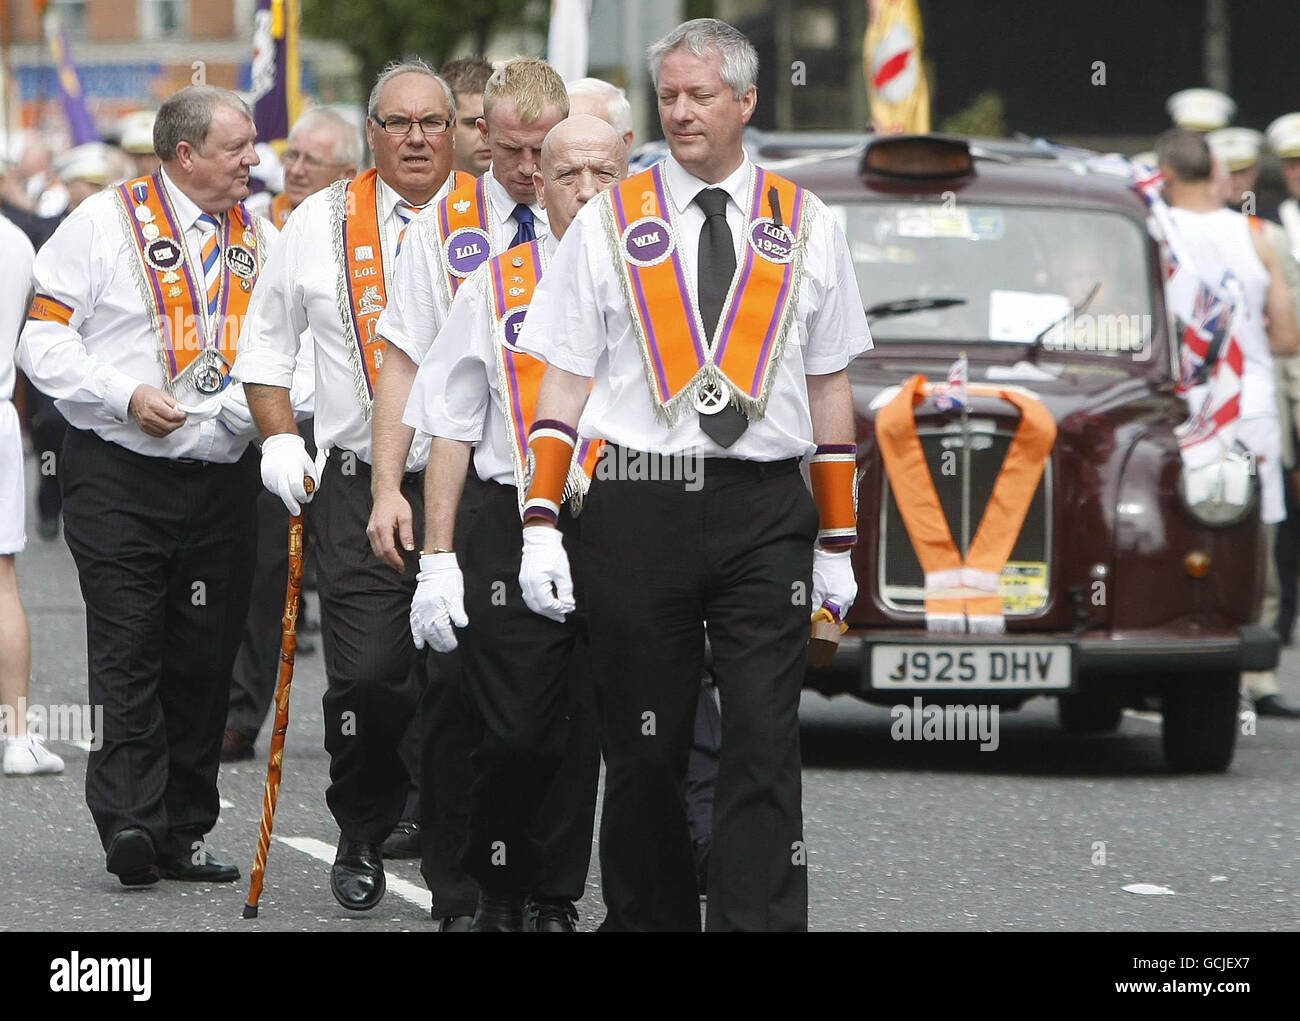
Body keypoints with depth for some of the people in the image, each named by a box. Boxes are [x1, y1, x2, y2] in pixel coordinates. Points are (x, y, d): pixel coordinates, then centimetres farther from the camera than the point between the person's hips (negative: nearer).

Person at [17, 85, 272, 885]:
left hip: (223, 480, 4)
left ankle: (182, 832, 11)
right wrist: (126, 395, -15)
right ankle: (130, 825, -14)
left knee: (204, 661, 5)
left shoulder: (260, 239, 13)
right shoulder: (105, 223, -1)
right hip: (119, 478, -4)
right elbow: (45, 340, -3)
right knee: (129, 656, -11)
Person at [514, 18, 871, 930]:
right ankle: (646, 918, 18)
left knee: (765, 748, -6)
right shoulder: (609, 223, 7)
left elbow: (831, 384, 12)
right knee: (644, 746, 5)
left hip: (766, 511, 0)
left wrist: (838, 543, 9)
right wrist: (541, 525, -4)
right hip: (638, 504, 0)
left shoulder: (806, 227, 9)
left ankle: (760, 925, -7)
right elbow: (564, 378, 5)